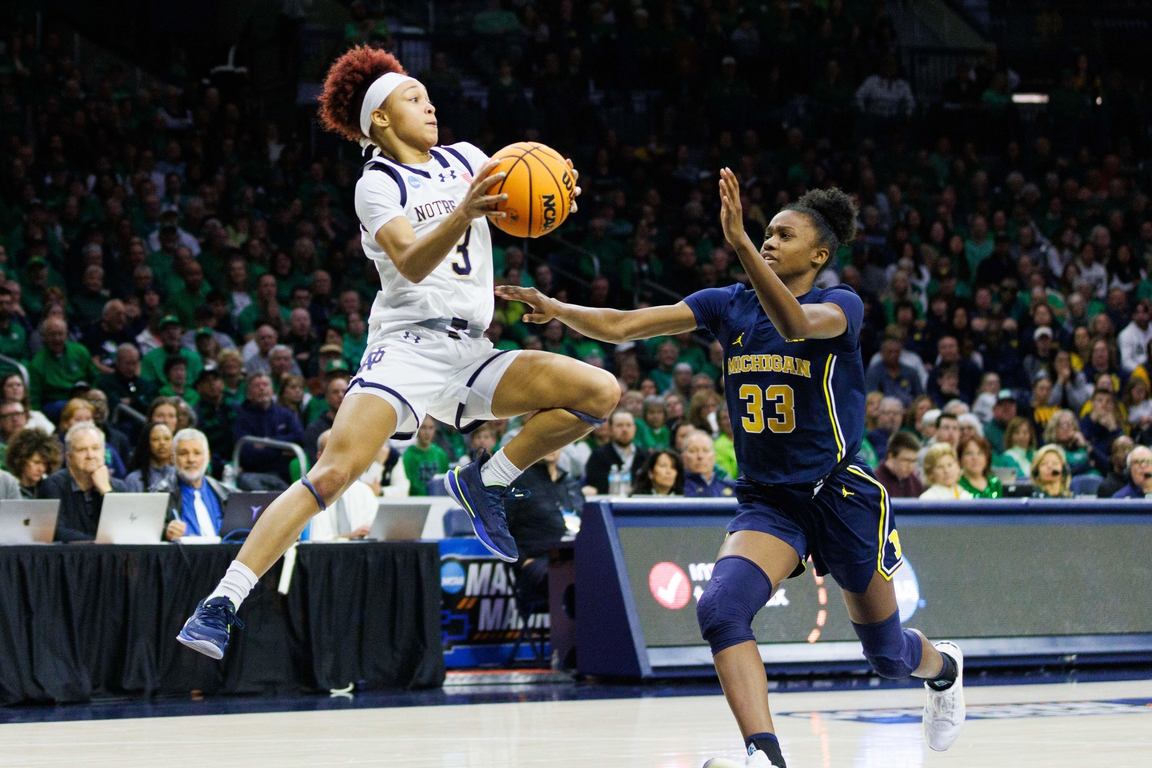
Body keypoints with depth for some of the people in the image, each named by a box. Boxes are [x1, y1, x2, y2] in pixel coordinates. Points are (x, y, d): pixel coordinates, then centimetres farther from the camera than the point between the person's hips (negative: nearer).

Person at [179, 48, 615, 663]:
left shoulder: (464, 161, 16)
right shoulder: (377, 184, -1)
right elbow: (412, 264, -17)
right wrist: (464, 213, -34)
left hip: (470, 352, 6)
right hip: (408, 345, -6)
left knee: (602, 392, -10)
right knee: (335, 470, -26)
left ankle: (486, 481, 6)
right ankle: (221, 604, -26)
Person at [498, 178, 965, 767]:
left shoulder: (840, 305, -12)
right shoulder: (728, 305, 1)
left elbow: (796, 323, -38)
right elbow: (621, 326, -7)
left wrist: (738, 242, -50)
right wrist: (556, 310, -24)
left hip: (842, 496, -3)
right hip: (767, 501, 3)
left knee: (887, 654, 12)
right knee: (720, 607, -28)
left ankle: (943, 667, 50)